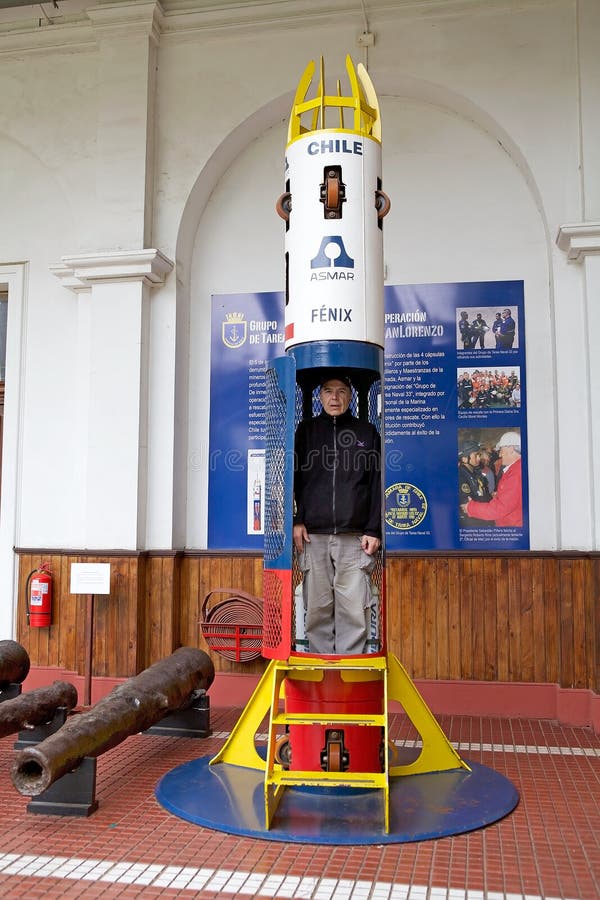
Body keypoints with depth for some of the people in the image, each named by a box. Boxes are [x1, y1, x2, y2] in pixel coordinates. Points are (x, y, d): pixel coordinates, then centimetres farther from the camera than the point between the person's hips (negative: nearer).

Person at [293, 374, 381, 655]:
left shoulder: (367, 433, 13)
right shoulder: (306, 430, 15)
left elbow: (378, 484, 9)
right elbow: (293, 478, 13)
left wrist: (373, 530, 1)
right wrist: (296, 521, 1)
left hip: (354, 538, -1)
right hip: (313, 536, 1)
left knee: (354, 610, -4)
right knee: (317, 609, 1)